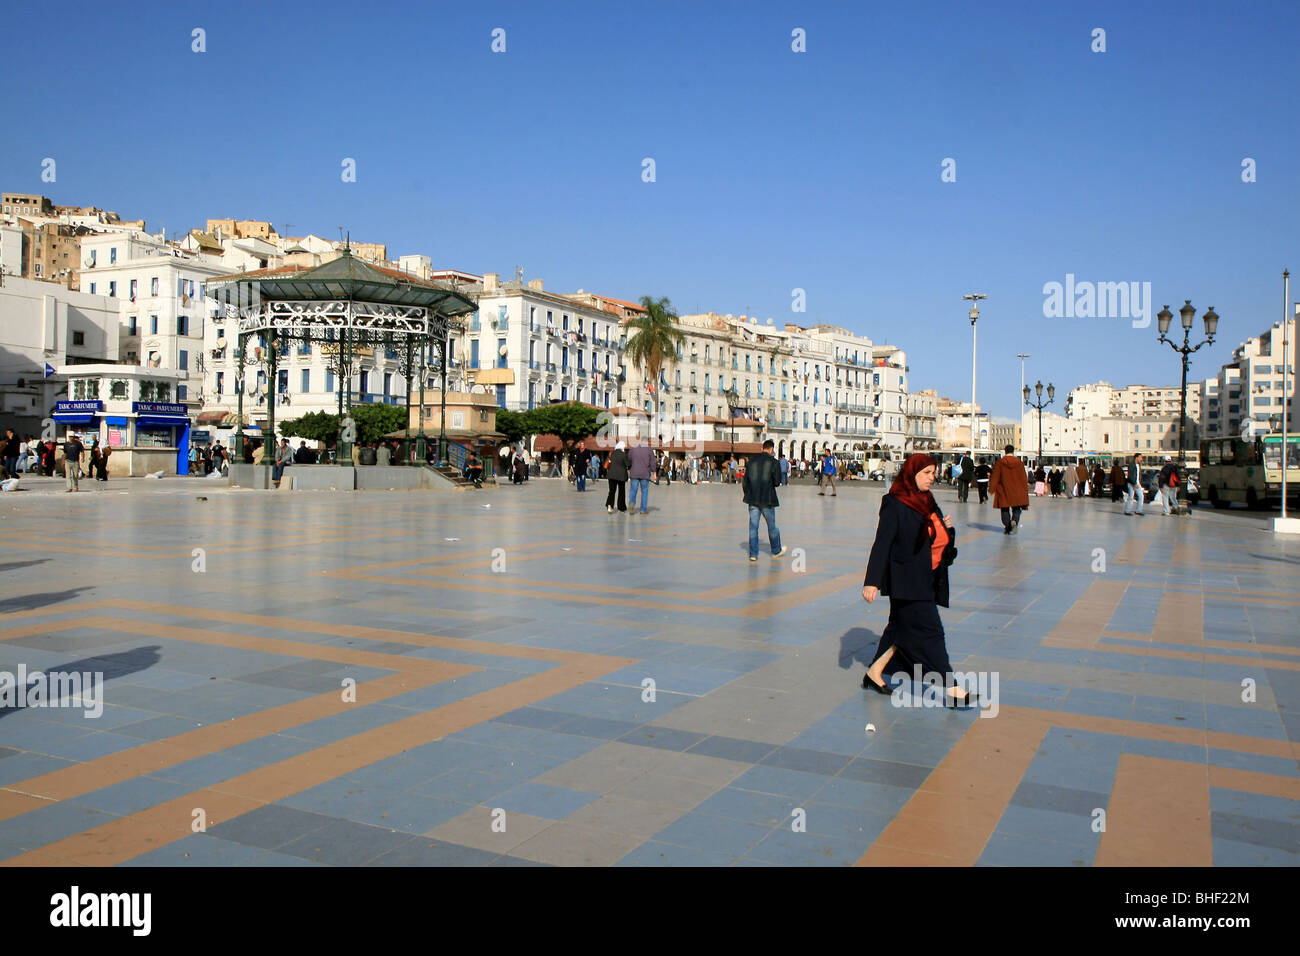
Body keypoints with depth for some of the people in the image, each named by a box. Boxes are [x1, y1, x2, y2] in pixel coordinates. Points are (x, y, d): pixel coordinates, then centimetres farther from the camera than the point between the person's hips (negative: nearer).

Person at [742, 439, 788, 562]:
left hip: (752, 499, 3)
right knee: (772, 526, 13)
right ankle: (776, 551, 28)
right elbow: (777, 482, -8)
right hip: (767, 499, -3)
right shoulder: (774, 462, -8)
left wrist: (747, 493, 18)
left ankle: (753, 554, 4)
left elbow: (745, 480, 6)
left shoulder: (752, 461, 3)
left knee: (753, 526, 5)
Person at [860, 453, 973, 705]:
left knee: (902, 627, 14)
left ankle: (874, 674, 25)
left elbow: (940, 542, 21)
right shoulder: (895, 504, -13)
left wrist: (948, 529, -1)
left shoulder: (928, 502, 12)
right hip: (907, 582, -9)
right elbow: (882, 544, -17)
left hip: (927, 580, 9)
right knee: (929, 631, -5)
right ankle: (952, 690, -1)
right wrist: (872, 581, -23)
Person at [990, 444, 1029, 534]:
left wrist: (992, 489, 1)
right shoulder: (1018, 462, -1)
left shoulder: (1000, 462, -5)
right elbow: (1024, 477, 3)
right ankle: (1015, 521, -18)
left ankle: (1007, 527, 7)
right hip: (1017, 491, 1)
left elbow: (995, 476, -4)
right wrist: (1025, 489, 11)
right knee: (1016, 508, 9)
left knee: (1005, 509, 9)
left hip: (1003, 491, -1)